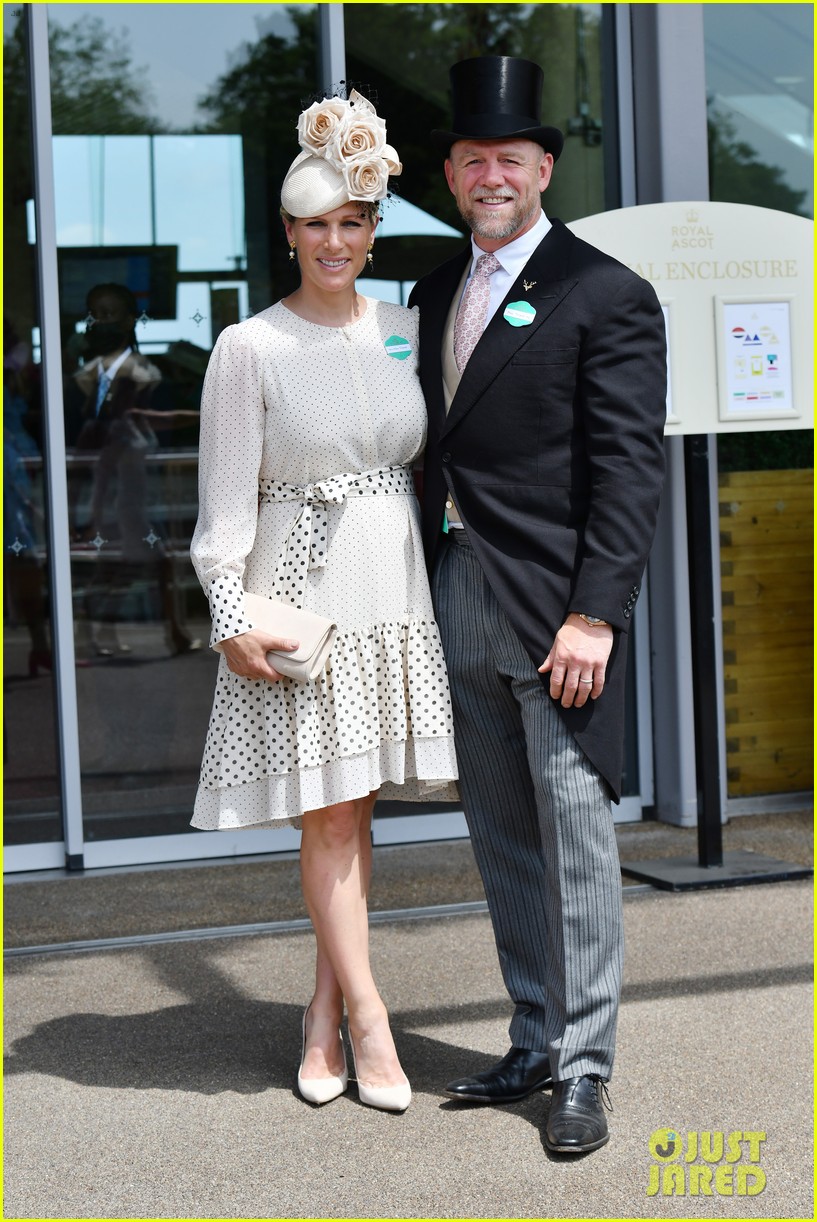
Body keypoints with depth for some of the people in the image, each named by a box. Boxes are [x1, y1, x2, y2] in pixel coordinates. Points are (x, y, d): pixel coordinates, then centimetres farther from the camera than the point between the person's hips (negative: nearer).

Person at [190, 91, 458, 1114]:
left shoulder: (405, 330, 8)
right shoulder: (250, 347, -4)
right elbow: (225, 495, -5)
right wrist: (230, 616, -11)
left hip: (394, 592, 4)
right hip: (301, 591, -4)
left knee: (355, 812, 9)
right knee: (328, 816, -1)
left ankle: (325, 1011, 19)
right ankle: (367, 1019, 6)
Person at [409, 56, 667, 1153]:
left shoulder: (606, 296, -6)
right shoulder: (436, 292, 15)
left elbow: (631, 468, -11)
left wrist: (595, 615, -18)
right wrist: (427, 592, 10)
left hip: (555, 607, -7)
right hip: (457, 601, 7)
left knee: (575, 834, -2)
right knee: (501, 837, 13)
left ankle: (584, 1069, 8)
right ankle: (536, 1043, 24)